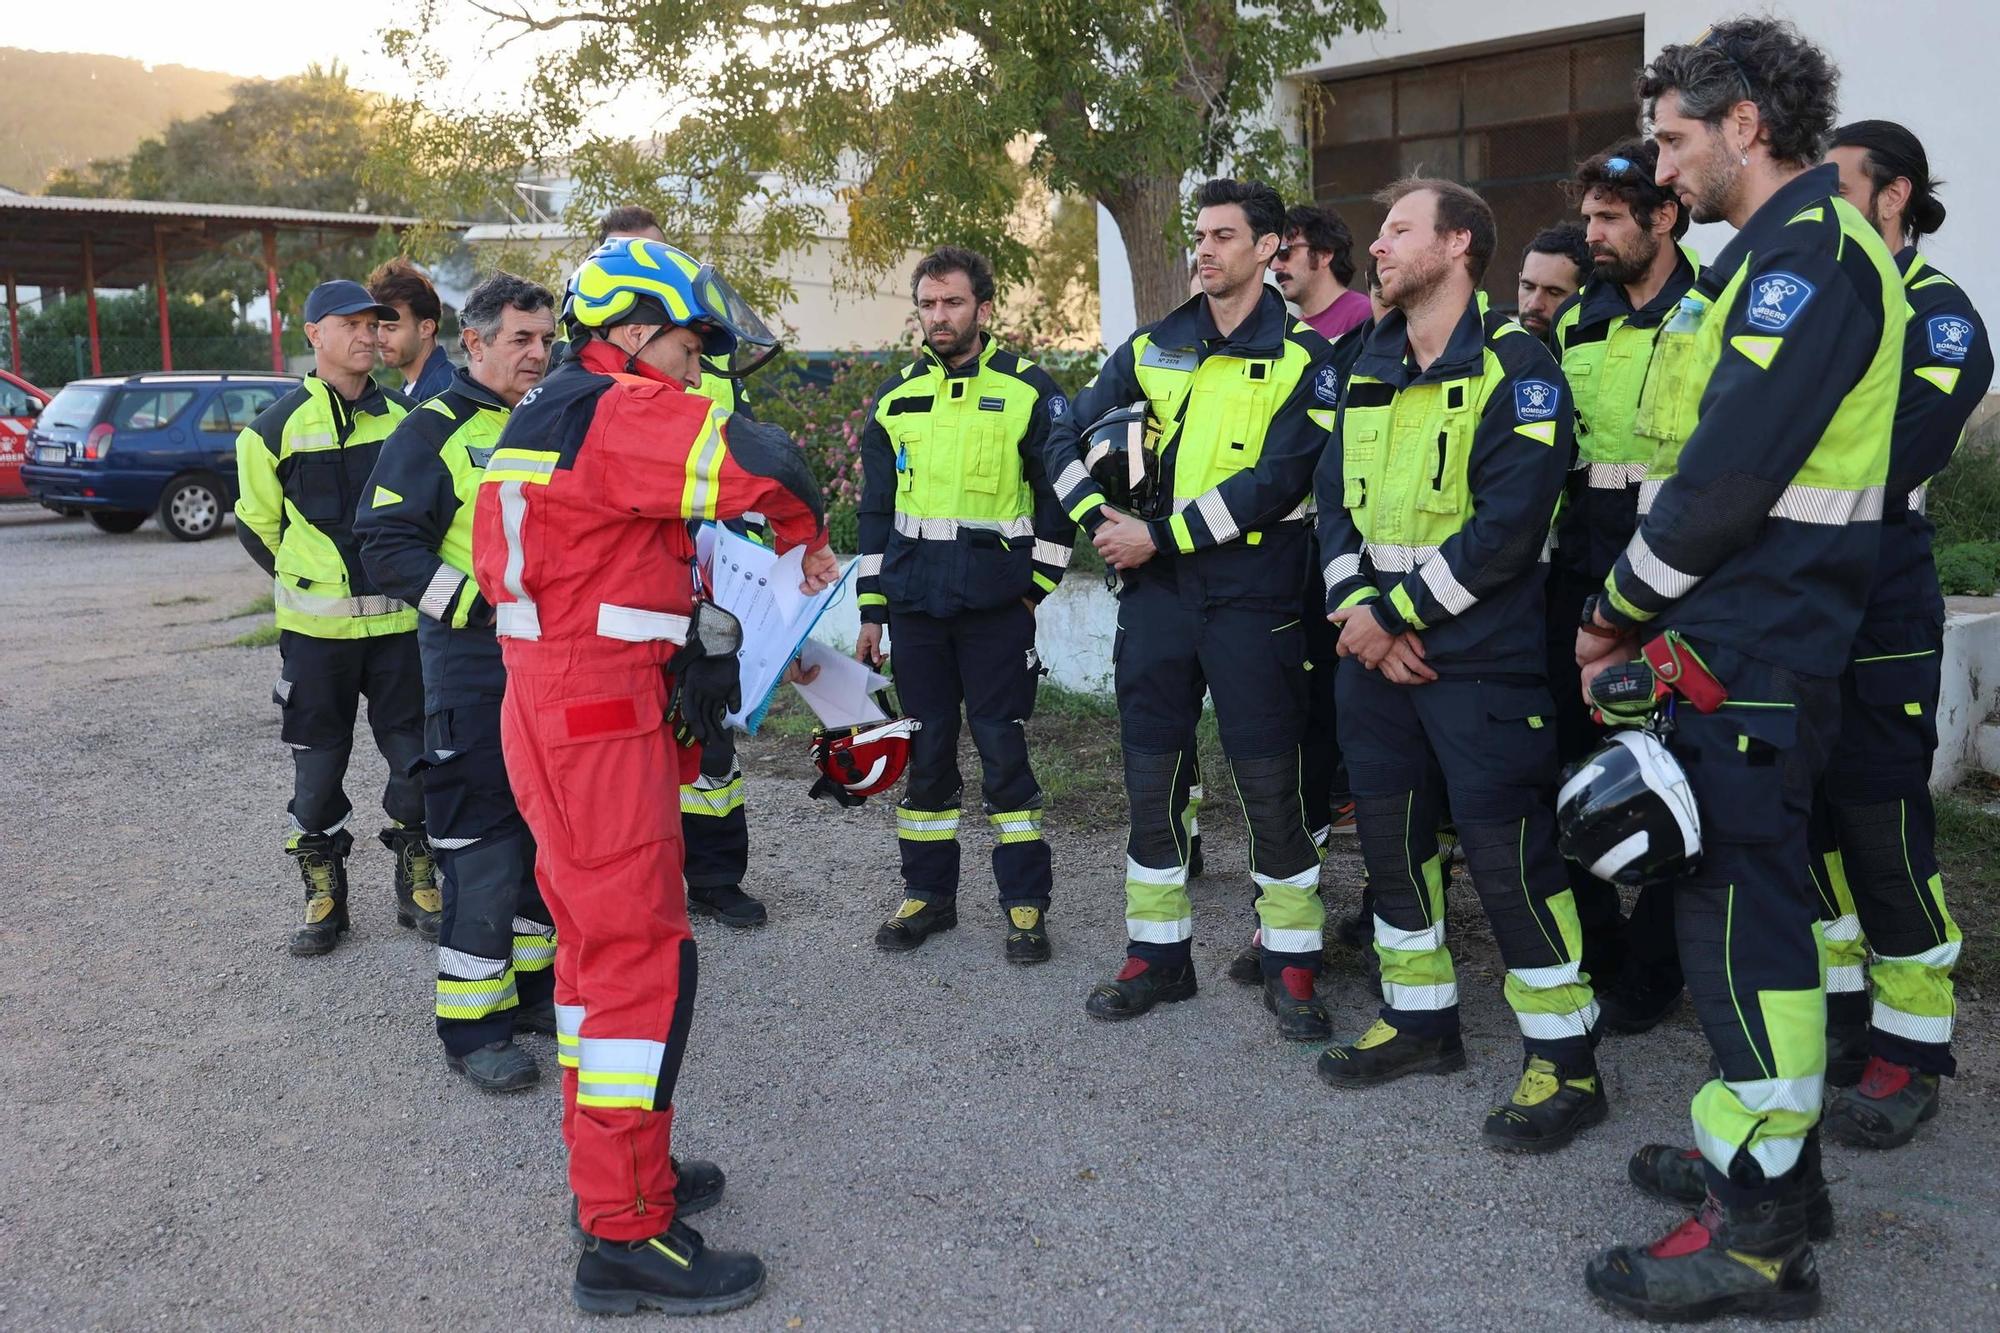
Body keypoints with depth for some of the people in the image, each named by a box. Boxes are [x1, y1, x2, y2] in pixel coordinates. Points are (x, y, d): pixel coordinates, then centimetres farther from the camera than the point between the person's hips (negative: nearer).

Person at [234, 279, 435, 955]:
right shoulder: (279, 425, -1)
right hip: (316, 625, -2)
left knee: (415, 756, 5)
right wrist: (308, 581, 8)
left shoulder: (402, 418, 6)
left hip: (399, 620, 2)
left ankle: (417, 885, 20)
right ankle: (323, 895, 19)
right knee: (318, 763, 6)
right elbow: (256, 522, 7)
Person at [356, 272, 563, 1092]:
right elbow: (386, 545, -13)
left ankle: (533, 985, 28)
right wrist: (475, 604, -21)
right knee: (482, 849, -5)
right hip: (473, 666, -7)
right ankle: (472, 1024, 6)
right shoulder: (433, 432, -7)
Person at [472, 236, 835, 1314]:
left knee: (595, 938, 18)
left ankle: (610, 1162, 33)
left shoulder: (550, 414, 18)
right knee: (641, 958, -6)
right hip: (600, 715, -11)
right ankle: (624, 1237, 1)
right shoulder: (623, 410, -14)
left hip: (552, 702, 11)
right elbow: (762, 464, -24)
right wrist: (810, 540, -5)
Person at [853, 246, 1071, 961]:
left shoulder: (1029, 388, 0)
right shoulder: (894, 397, 11)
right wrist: (870, 609, 11)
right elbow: (875, 509, 15)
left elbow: (1061, 493, 2)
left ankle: (1025, 904, 10)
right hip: (914, 605, 4)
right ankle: (928, 894, 21)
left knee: (1003, 749, -1)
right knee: (926, 748, 9)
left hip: (997, 604, -3)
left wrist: (1037, 585, -4)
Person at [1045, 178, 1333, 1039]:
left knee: (1269, 787, 0)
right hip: (1156, 591, 4)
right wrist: (1100, 520, -5)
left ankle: (1291, 965, 15)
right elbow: (1070, 437, 13)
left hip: (1253, 596, -4)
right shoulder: (1153, 348, 11)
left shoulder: (1302, 358, -2)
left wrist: (1160, 536, -14)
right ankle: (1157, 953, 23)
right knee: (1150, 780, 9)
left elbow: (1276, 482, -13)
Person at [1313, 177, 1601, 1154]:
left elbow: (1506, 529, -18)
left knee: (1508, 853, -5)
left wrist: (1395, 613, -16)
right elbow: (1333, 497, 8)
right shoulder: (1368, 370, 13)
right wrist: (1360, 610, -7)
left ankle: (1564, 1062, 8)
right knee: (1391, 837, 14)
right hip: (1375, 652, 8)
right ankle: (1420, 1017, 31)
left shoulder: (1515, 367, -10)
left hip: (1480, 659, -7)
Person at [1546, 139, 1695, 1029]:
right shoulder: (1573, 326, 11)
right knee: (1570, 764, 8)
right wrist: (1549, 540, 11)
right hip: (1581, 579, 5)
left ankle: (1650, 972, 19)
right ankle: (1594, 950, 24)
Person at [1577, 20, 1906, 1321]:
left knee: (1740, 908, -6)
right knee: (1748, 895, 17)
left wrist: (1618, 605, -9)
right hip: (1745, 637, 10)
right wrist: (1643, 609, 11)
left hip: (1751, 651, -10)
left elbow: (1732, 468, -22)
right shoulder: (1787, 251, 19)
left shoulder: (1807, 251, -14)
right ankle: (1773, 1155, 30)